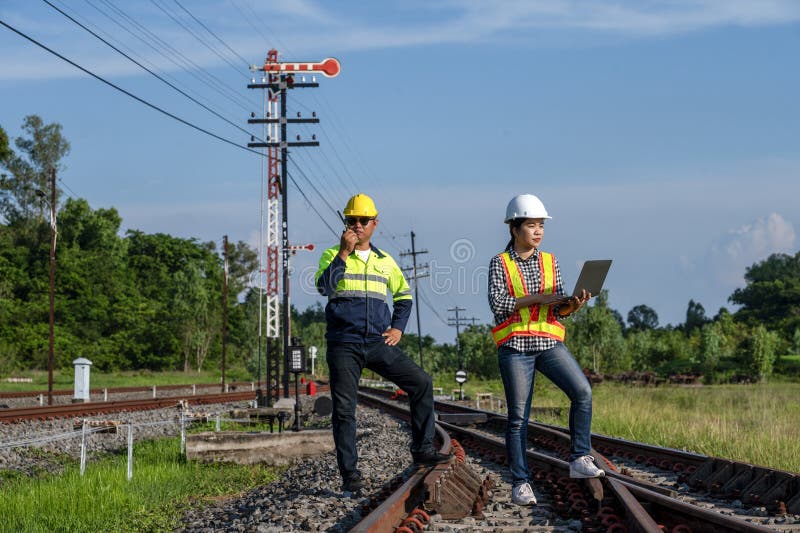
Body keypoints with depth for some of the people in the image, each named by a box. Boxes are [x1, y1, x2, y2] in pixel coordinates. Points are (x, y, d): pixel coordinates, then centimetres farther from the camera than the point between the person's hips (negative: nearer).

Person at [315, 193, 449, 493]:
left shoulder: (385, 261, 14)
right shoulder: (333, 256, 3)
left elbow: (404, 295, 26)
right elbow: (324, 287, -15)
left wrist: (398, 327, 11)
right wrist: (344, 253, -19)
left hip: (378, 344, 3)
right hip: (343, 345, -3)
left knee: (421, 382, -7)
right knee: (344, 409, -4)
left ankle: (423, 450, 2)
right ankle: (350, 474, 4)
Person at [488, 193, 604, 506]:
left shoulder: (550, 262, 12)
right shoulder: (500, 264, 2)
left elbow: (558, 309, 8)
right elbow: (498, 304, -11)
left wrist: (573, 304, -14)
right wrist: (537, 297, -17)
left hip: (549, 342, 3)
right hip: (515, 345, -3)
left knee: (582, 391, -16)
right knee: (518, 415, -2)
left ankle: (579, 460, -7)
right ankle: (520, 483, 5)